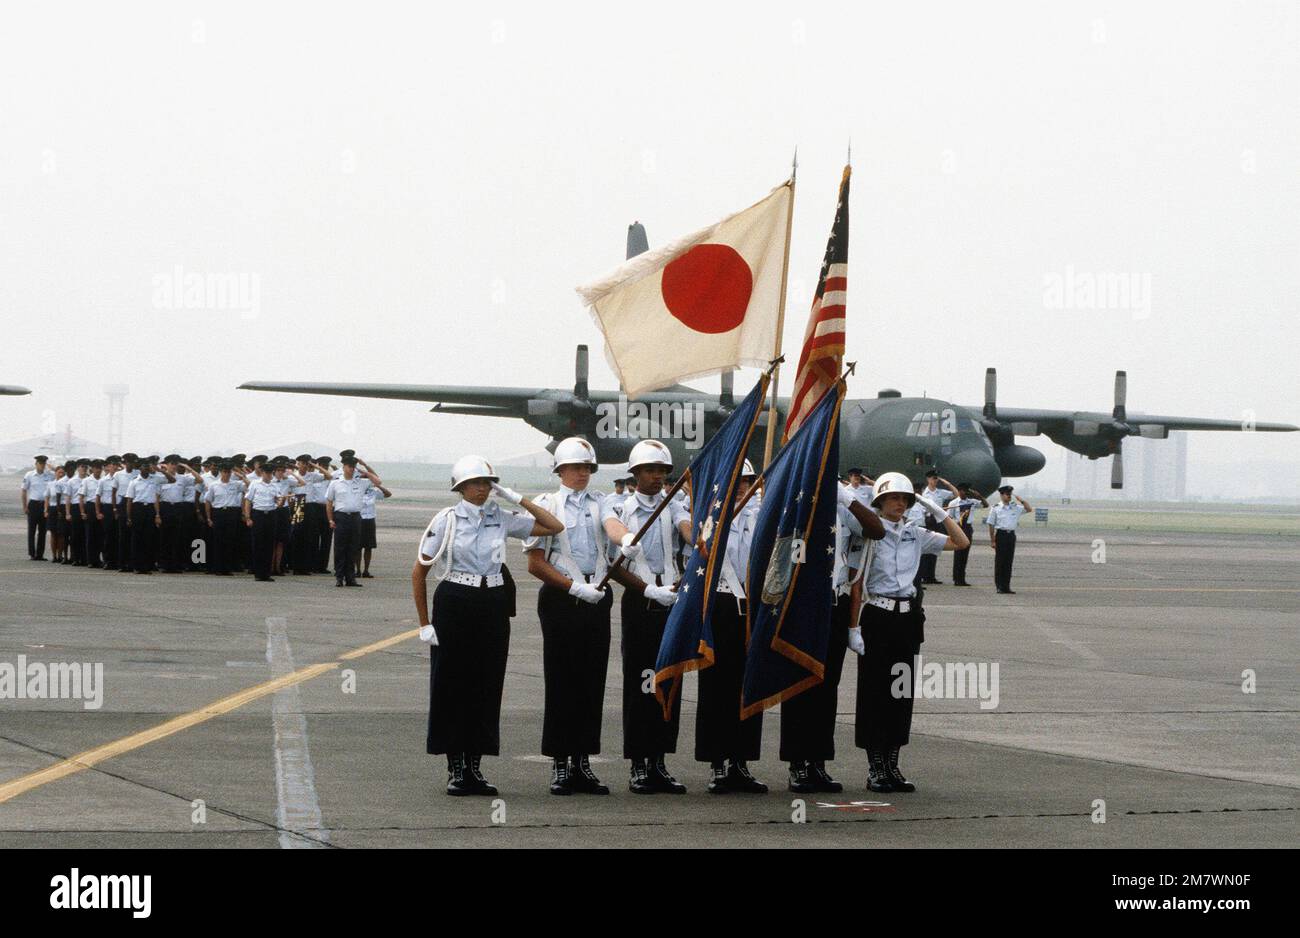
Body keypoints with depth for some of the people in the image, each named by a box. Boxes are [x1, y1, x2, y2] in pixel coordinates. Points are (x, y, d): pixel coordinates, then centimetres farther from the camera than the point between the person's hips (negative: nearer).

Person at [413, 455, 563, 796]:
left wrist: (517, 499, 1)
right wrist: (425, 623, -5)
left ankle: (474, 768, 13)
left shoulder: (501, 519, 7)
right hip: (454, 605, -3)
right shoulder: (447, 519, -3)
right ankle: (455, 769, 8)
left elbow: (554, 527, 5)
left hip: (493, 606, 3)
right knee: (451, 687, 0)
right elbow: (419, 572, -1)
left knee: (487, 687, 4)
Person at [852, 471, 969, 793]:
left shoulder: (915, 535, 9)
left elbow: (961, 542, 12)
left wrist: (938, 512, 2)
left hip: (908, 618, 5)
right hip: (876, 617, -5)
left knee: (902, 691, 7)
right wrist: (854, 627, -12)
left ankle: (892, 765, 14)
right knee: (874, 691, -1)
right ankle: (875, 768, 4)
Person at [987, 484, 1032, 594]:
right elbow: (991, 525, -1)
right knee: (999, 561, -1)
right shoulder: (995, 508, -2)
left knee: (1009, 561, 6)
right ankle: (999, 586, 5)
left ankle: (1006, 586, 12)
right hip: (1001, 534, -4)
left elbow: (1029, 509, 10)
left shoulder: (1016, 507, 9)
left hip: (1011, 535, 4)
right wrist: (992, 540, -5)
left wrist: (1021, 500, -2)